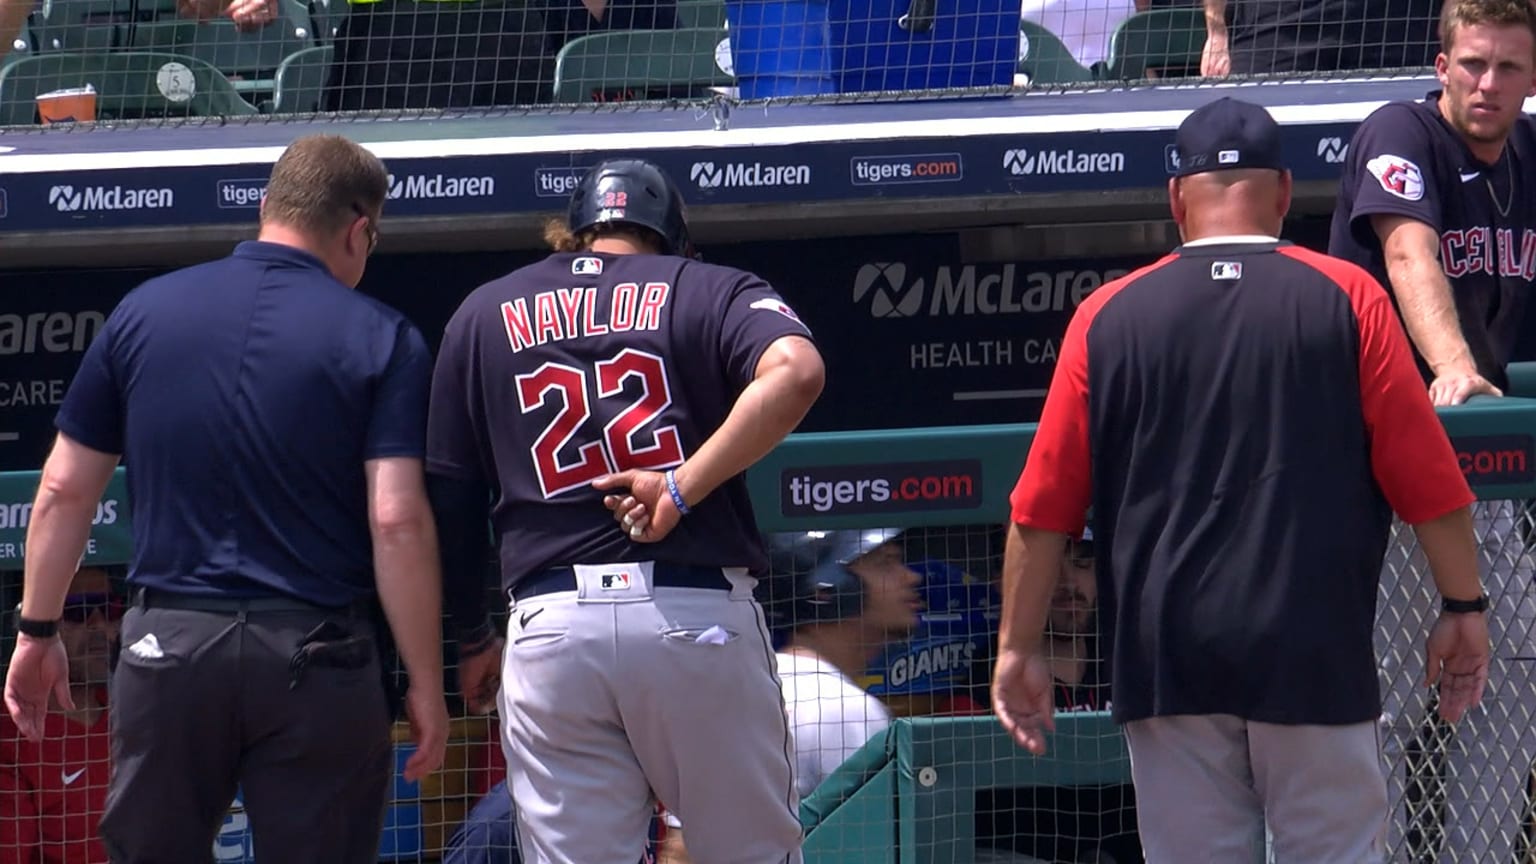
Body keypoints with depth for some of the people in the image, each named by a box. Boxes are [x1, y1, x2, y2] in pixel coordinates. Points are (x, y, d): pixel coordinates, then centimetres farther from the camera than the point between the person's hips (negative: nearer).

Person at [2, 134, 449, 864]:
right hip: (317, 659, -2)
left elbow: (65, 490, 7)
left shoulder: (143, 312, 6)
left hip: (167, 645, 2)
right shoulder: (380, 339, -3)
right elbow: (397, 522, -11)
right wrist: (426, 685, -6)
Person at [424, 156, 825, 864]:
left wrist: (475, 634, 24)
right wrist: (685, 485, -11)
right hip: (698, 617, -2)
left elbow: (446, 501, 14)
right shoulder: (708, 291, 9)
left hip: (545, 624, 2)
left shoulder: (482, 314, 17)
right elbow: (794, 370, -14)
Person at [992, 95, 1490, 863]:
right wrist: (1463, 607, 7)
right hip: (1314, 656, -1)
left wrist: (1019, 647, 10)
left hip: (1166, 657, 1)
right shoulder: (1346, 299, -1)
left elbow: (1044, 508, 3)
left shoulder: (1107, 317, 3)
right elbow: (1428, 481, -3)